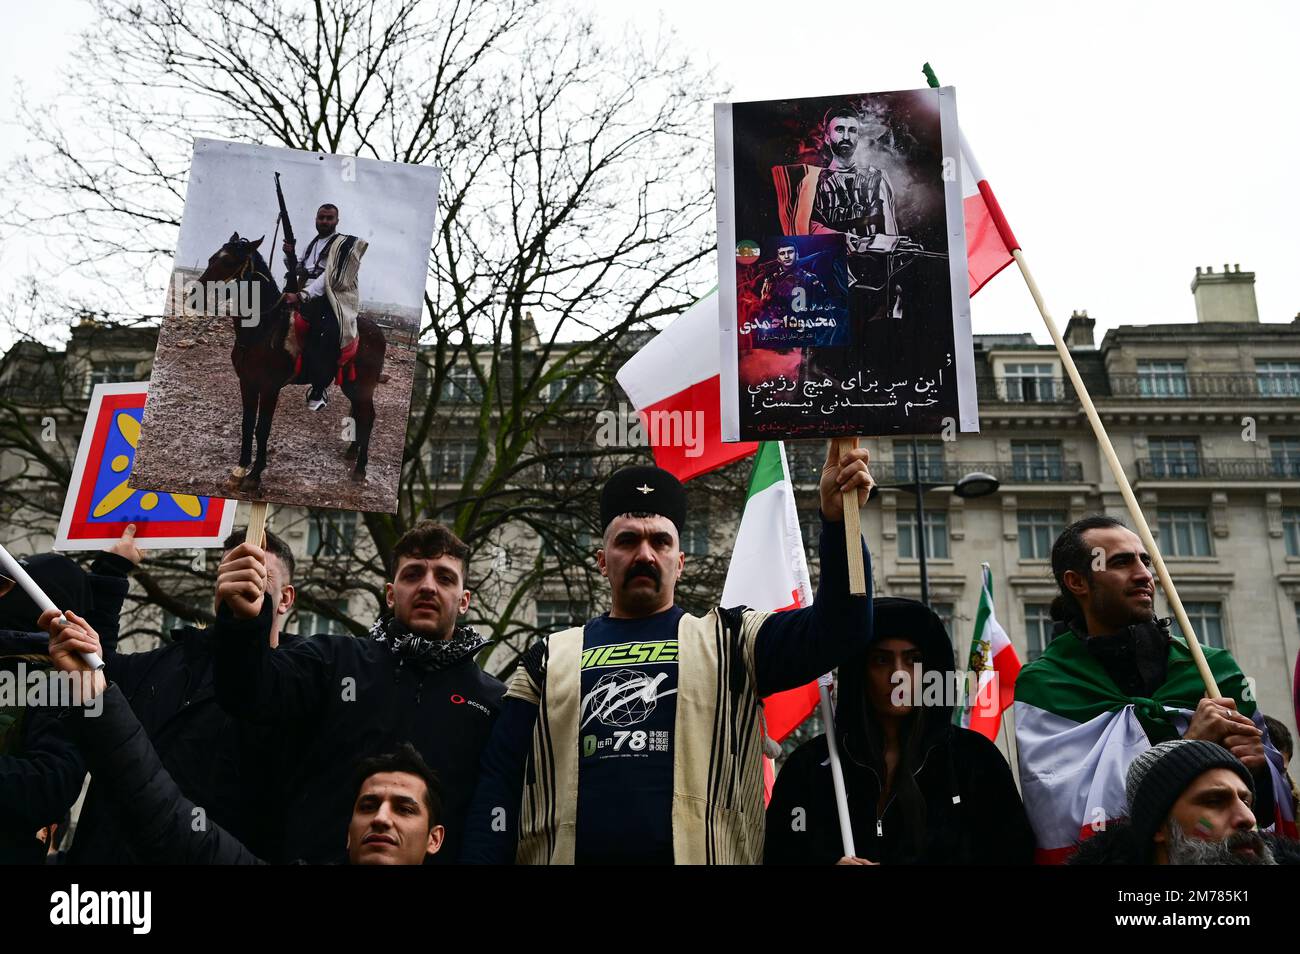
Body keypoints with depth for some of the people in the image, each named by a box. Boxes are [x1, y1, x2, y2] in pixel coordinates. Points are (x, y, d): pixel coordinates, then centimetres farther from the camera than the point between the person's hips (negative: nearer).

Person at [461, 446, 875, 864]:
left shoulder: (730, 641, 6)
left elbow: (836, 631, -6)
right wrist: (482, 857, -8)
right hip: (570, 854, 1)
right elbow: (501, 781, 6)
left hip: (701, 856, -1)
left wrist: (838, 519, -19)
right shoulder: (550, 660, 9)